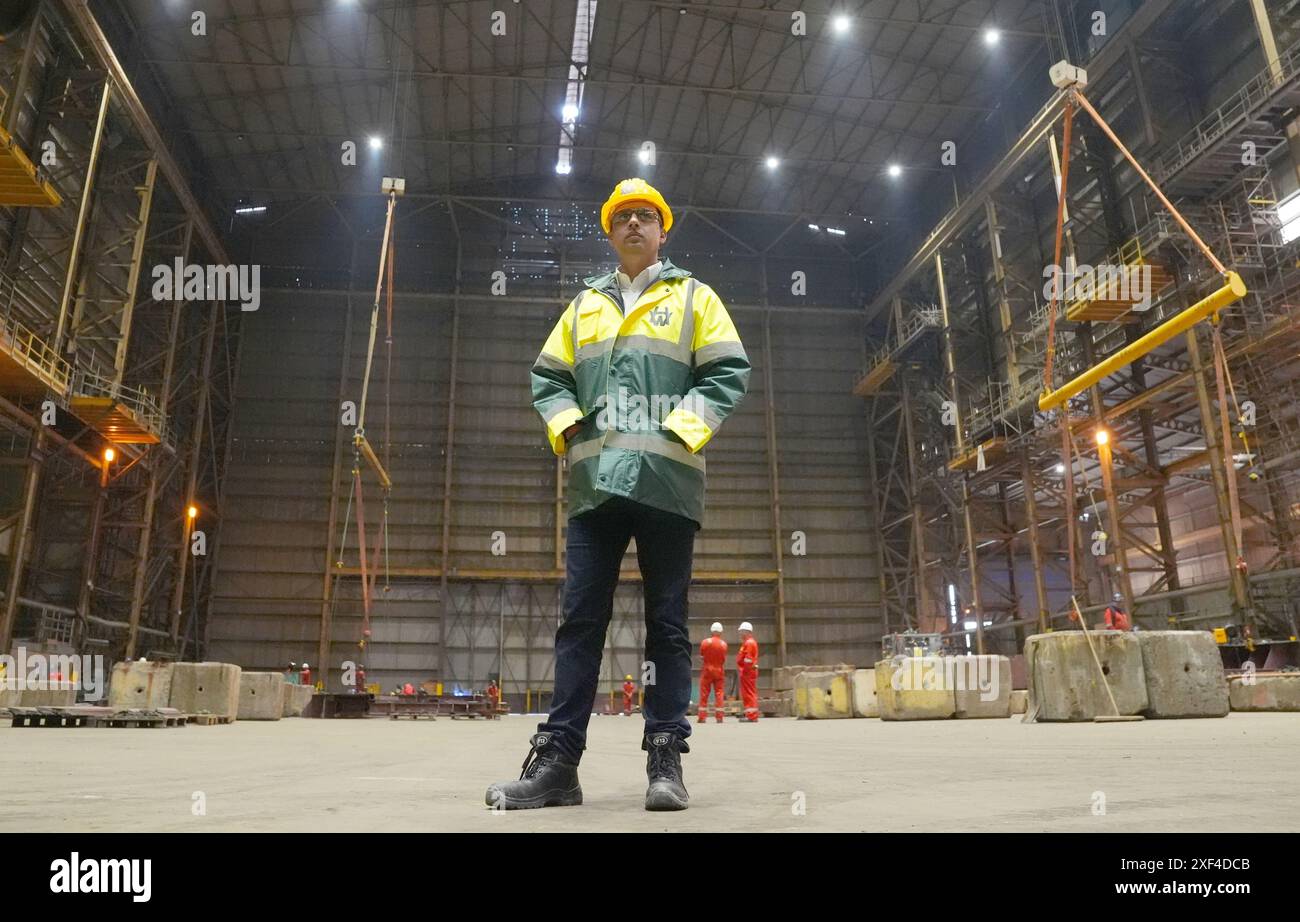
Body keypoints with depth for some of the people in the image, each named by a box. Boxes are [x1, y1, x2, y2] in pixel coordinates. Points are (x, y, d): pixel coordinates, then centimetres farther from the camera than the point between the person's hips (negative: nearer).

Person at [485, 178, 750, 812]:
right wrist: (568, 427, 0)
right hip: (596, 481, 3)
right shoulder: (584, 305, 23)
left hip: (666, 480, -3)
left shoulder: (693, 297, 13)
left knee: (666, 623, 1)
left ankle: (666, 759, 7)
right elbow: (548, 377, 20)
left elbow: (728, 373, 3)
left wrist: (680, 430, -11)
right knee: (580, 621, 1)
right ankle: (556, 761, 4)